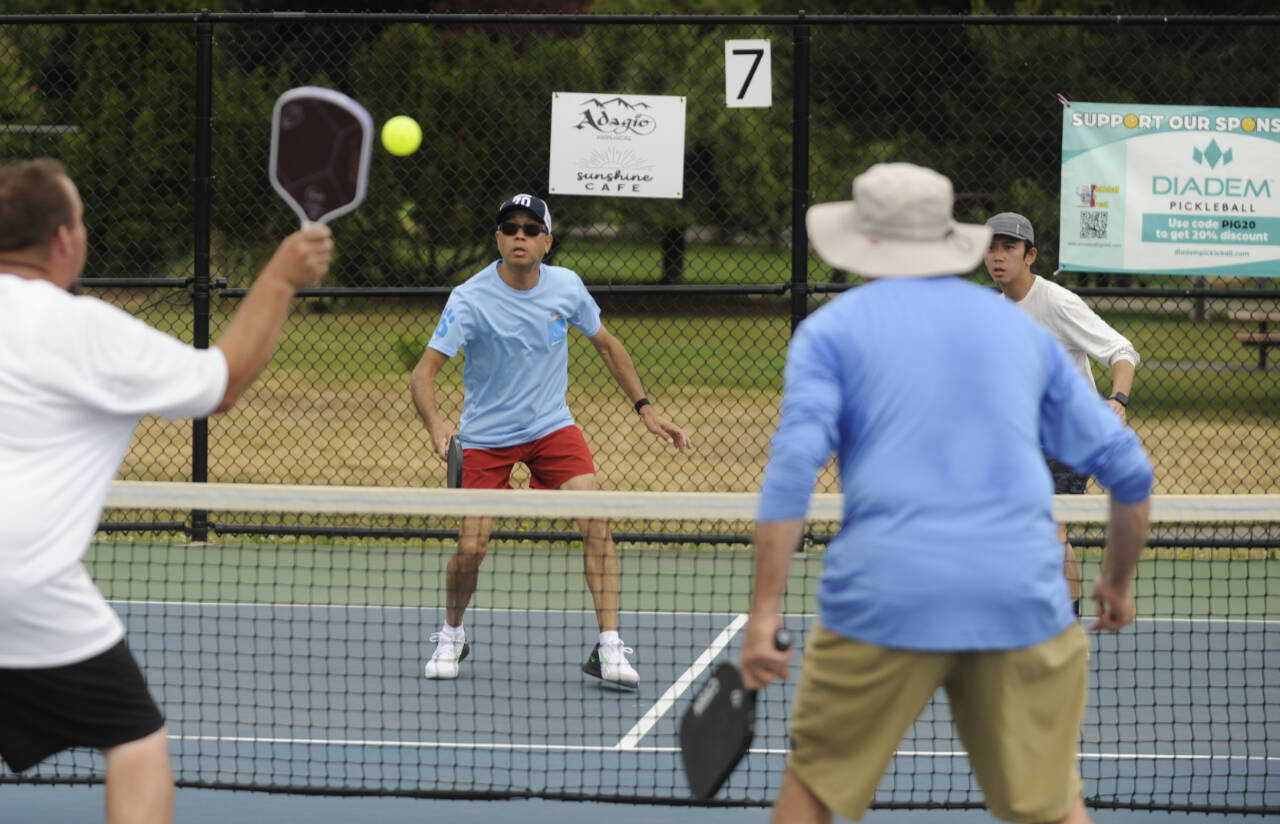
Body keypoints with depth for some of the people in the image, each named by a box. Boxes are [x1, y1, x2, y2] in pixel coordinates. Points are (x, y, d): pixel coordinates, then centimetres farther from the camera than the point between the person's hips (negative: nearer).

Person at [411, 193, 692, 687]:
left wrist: (645, 408, 6)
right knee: (471, 549, -7)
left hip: (552, 426, 3)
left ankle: (608, 648, -12)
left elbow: (606, 345, 11)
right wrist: (434, 422, -42)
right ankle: (451, 636, 23)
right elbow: (425, 371, -22)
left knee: (596, 523, -16)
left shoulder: (567, 287, -7)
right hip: (485, 437, -3)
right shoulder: (470, 299, -19)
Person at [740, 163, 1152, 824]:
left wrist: (764, 610, -9)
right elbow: (1126, 466, 18)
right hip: (1023, 596, 2)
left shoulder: (831, 329, 8)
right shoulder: (1020, 328, 18)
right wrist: (1118, 581, 32)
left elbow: (793, 464, -8)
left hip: (881, 596, -2)